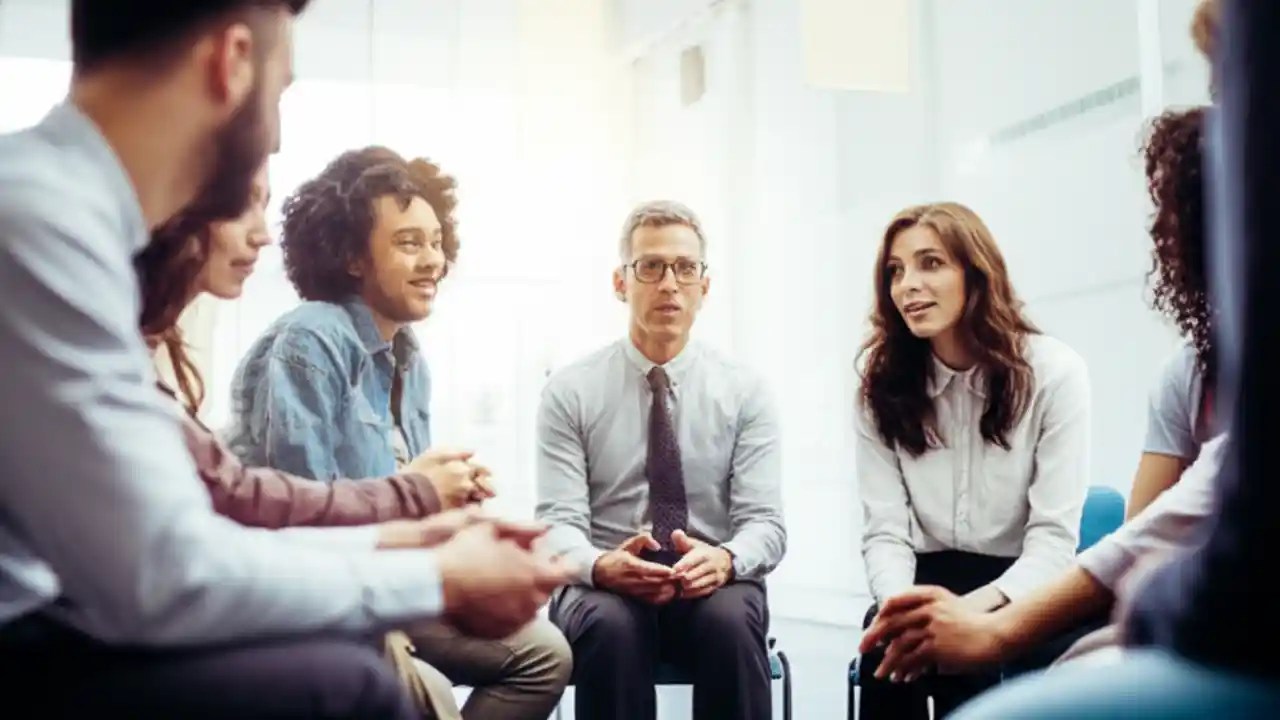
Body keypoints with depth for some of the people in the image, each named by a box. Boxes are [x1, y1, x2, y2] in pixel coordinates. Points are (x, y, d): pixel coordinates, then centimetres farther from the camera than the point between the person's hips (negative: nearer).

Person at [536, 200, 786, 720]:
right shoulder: (569, 392, 0)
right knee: (608, 623, -35)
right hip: (604, 588, -1)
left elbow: (765, 521, -4)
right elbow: (558, 523, -7)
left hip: (713, 588, 1)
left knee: (732, 619, -33)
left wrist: (725, 560, -28)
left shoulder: (744, 392, 3)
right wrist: (601, 566, -31)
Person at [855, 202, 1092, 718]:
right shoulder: (882, 386, 3)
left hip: (1021, 590, -2)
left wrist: (975, 607, -30)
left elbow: (1054, 538, -13)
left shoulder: (1054, 372, -7)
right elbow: (885, 530, -4)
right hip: (931, 579, 2)